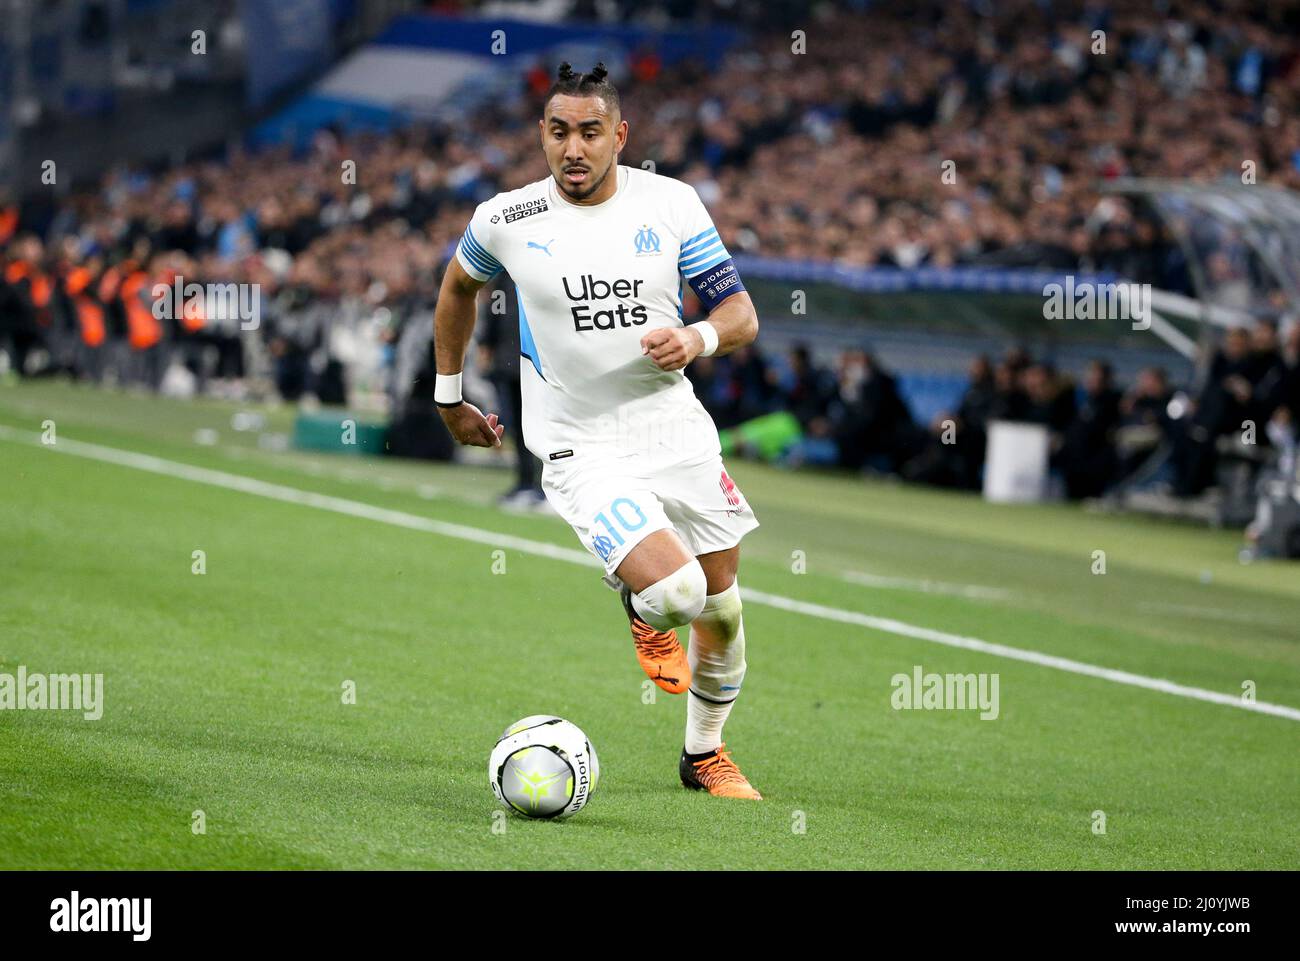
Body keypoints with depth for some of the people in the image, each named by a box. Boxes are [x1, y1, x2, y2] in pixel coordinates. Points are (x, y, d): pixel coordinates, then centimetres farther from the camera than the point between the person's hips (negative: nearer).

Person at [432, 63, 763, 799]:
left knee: (722, 614, 10)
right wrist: (450, 395, 19)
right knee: (675, 591, -25)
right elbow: (459, 286, 16)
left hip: (678, 431, 3)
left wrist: (698, 338, -22)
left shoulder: (671, 204, -4)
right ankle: (644, 609, 13)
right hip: (581, 449, -3)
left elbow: (742, 315, 0)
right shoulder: (506, 221, -7)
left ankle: (705, 754, 35)